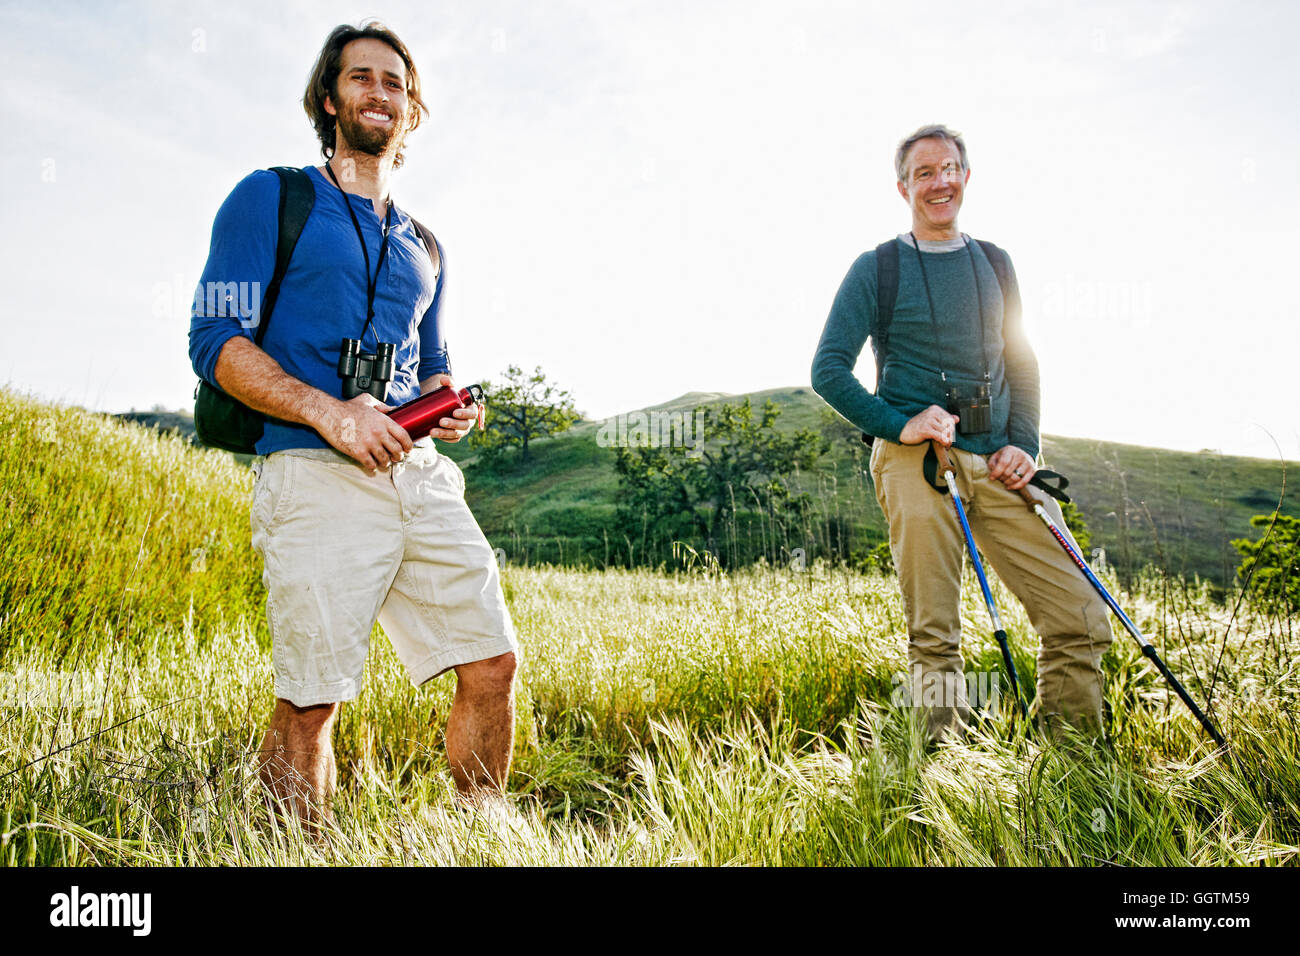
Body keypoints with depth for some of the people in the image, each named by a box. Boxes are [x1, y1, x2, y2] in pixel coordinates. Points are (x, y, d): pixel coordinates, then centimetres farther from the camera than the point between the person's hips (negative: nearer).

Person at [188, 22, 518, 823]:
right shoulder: (272, 199, 7)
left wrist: (449, 405, 5)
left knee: (494, 664, 1)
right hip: (318, 478, -5)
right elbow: (215, 341, -3)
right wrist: (330, 412, -17)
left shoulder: (422, 247, 23)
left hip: (422, 476, 5)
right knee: (310, 704, -4)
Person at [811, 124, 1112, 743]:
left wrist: (1024, 444, 6)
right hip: (915, 460, -4)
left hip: (997, 464, 4)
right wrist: (899, 426, -13)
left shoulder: (993, 263, 19)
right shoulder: (877, 269, 5)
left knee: (1082, 619, -1)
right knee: (935, 637, -4)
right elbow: (828, 370, -1)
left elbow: (1021, 363, 22)